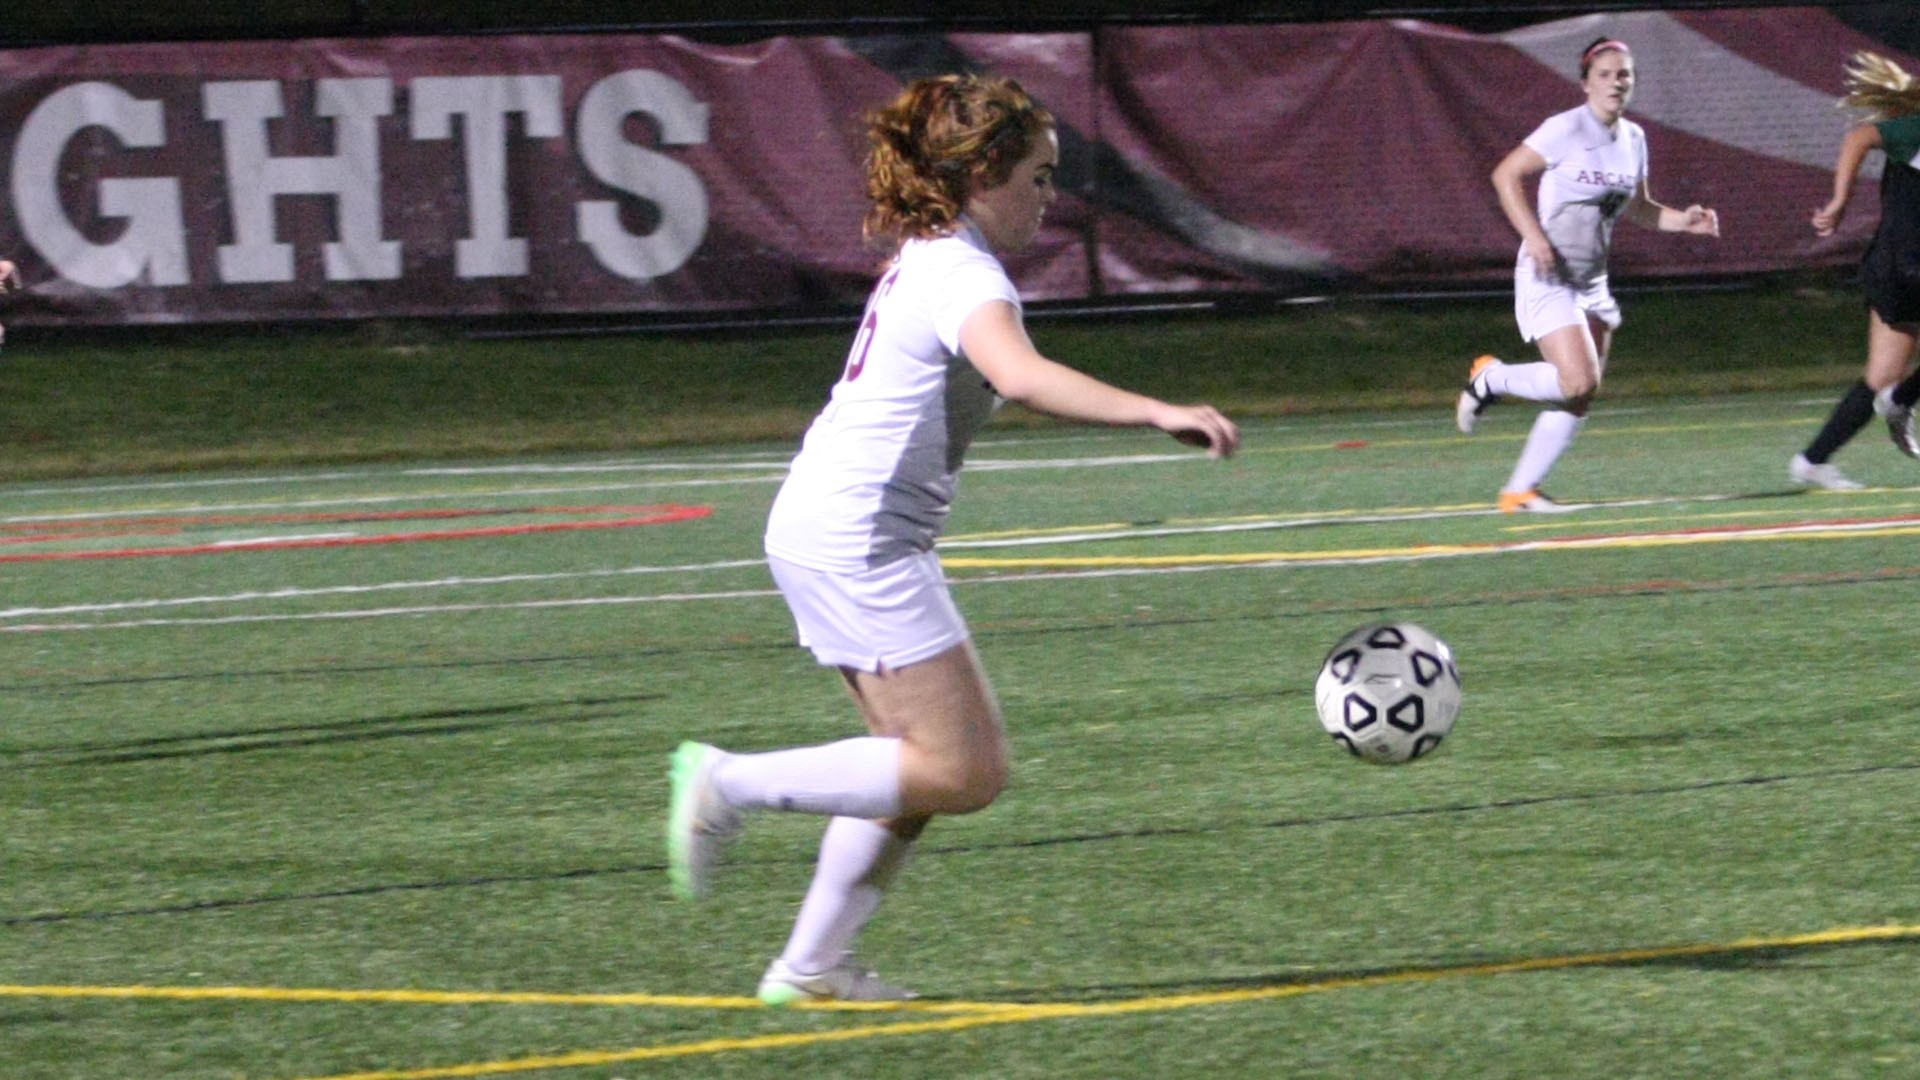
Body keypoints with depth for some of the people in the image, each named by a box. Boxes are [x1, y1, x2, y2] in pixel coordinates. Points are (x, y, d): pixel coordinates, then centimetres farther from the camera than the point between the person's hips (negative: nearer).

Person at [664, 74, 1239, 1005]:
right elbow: (1021, 376, -37)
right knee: (964, 772, -10)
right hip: (855, 536, -10)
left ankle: (811, 965, 15)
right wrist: (1157, 413, -44)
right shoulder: (964, 277, -17)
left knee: (924, 760, 15)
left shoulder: (925, 257, 14)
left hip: (825, 528, 10)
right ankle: (732, 783, -7)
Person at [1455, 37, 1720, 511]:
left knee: (1578, 400, 3)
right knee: (1579, 380, -20)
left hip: (1592, 282, 7)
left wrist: (1682, 221, 2)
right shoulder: (1567, 130, -14)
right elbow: (1506, 174, -12)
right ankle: (1489, 377, 4)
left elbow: (1636, 208, 20)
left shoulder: (1633, 139, 8)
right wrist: (1534, 236, -22)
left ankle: (1520, 490, 11)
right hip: (1548, 277, -7)